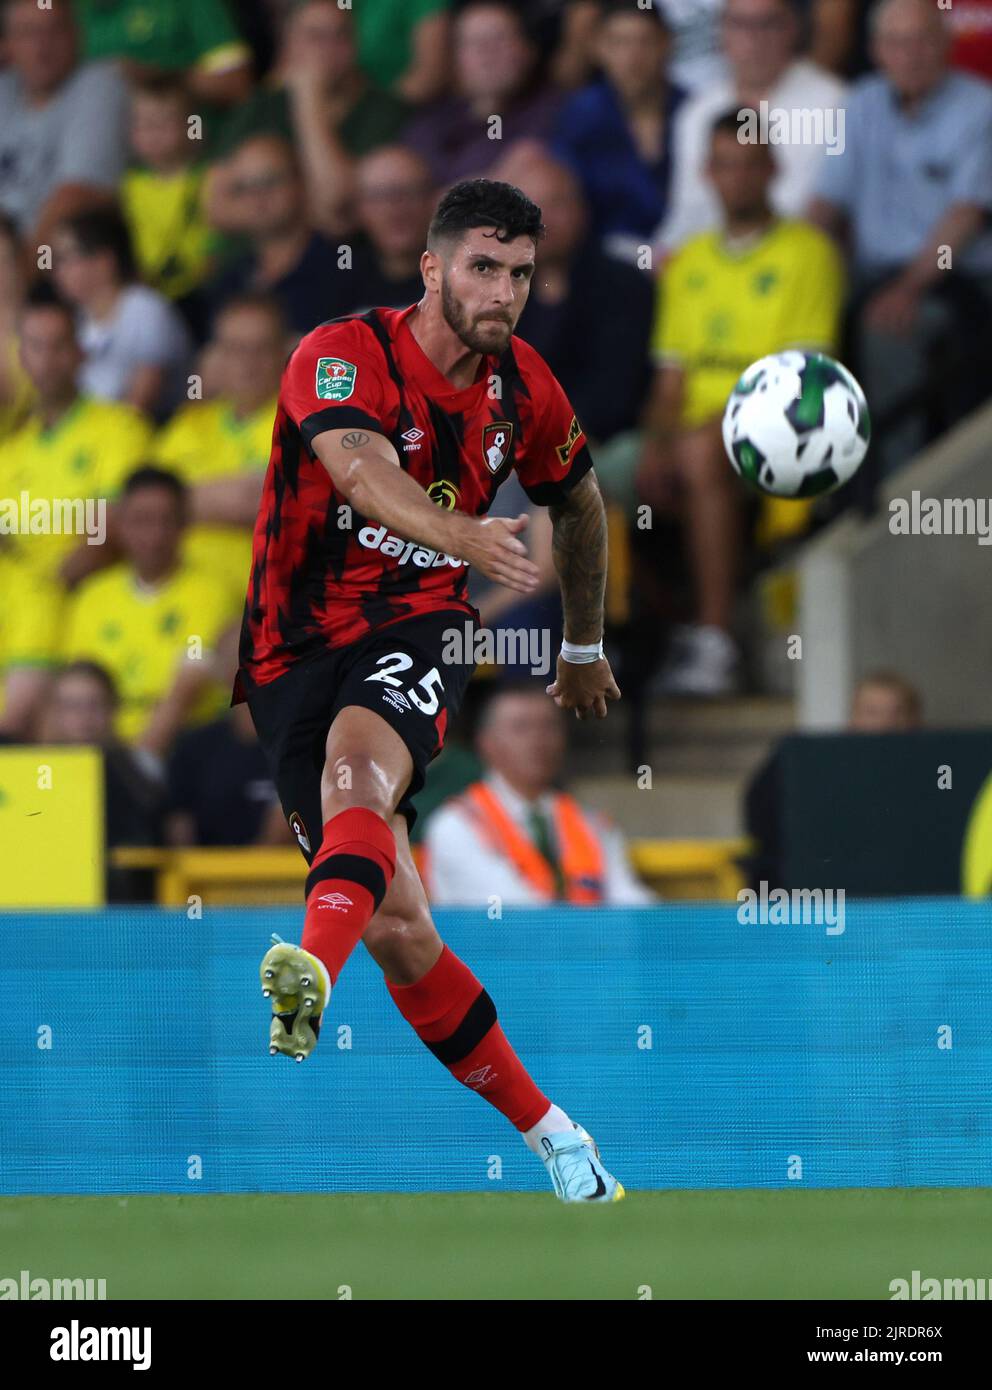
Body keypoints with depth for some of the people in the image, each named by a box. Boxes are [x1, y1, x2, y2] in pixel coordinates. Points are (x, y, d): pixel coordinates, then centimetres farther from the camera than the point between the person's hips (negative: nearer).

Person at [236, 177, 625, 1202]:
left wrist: (586, 647, 36)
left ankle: (312, 972, -63)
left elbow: (577, 501, 27)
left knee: (357, 766, -36)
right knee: (398, 931, -3)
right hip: (297, 648, -1)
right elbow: (362, 468, -33)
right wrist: (466, 537, -52)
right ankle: (549, 1134, 13)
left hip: (415, 633, 1)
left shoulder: (523, 389, 5)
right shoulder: (341, 357, -12)